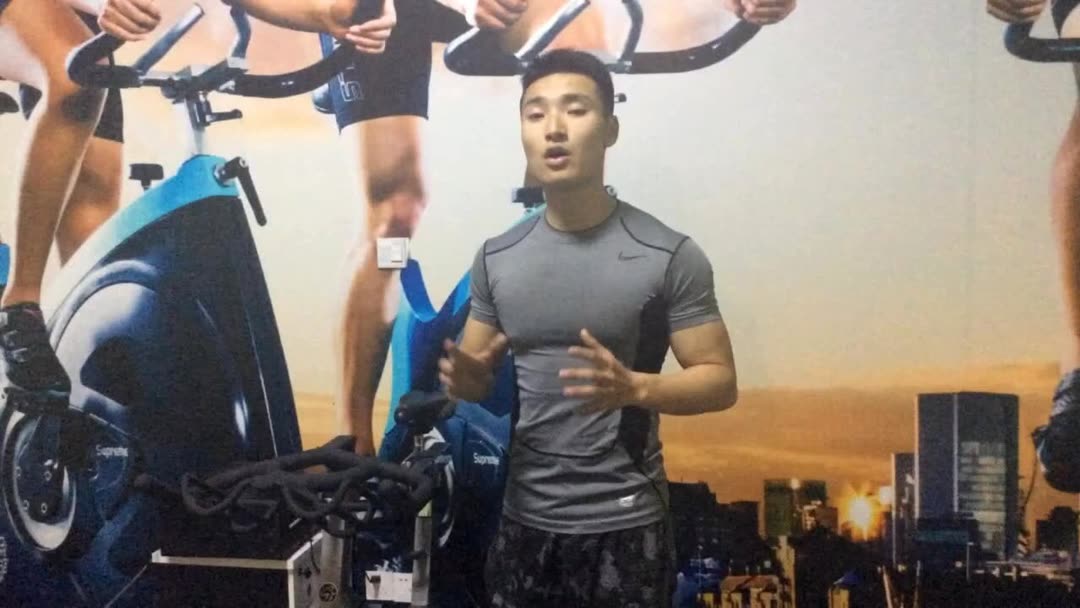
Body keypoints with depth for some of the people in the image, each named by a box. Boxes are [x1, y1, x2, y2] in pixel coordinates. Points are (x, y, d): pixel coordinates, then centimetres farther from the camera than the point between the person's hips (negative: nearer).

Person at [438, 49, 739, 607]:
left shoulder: (669, 255, -9)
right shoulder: (496, 258, 3)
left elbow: (720, 381, -7)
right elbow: (476, 374, 12)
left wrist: (633, 387, -25)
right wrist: (465, 379, -12)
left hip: (622, 525, -3)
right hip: (522, 519, 4)